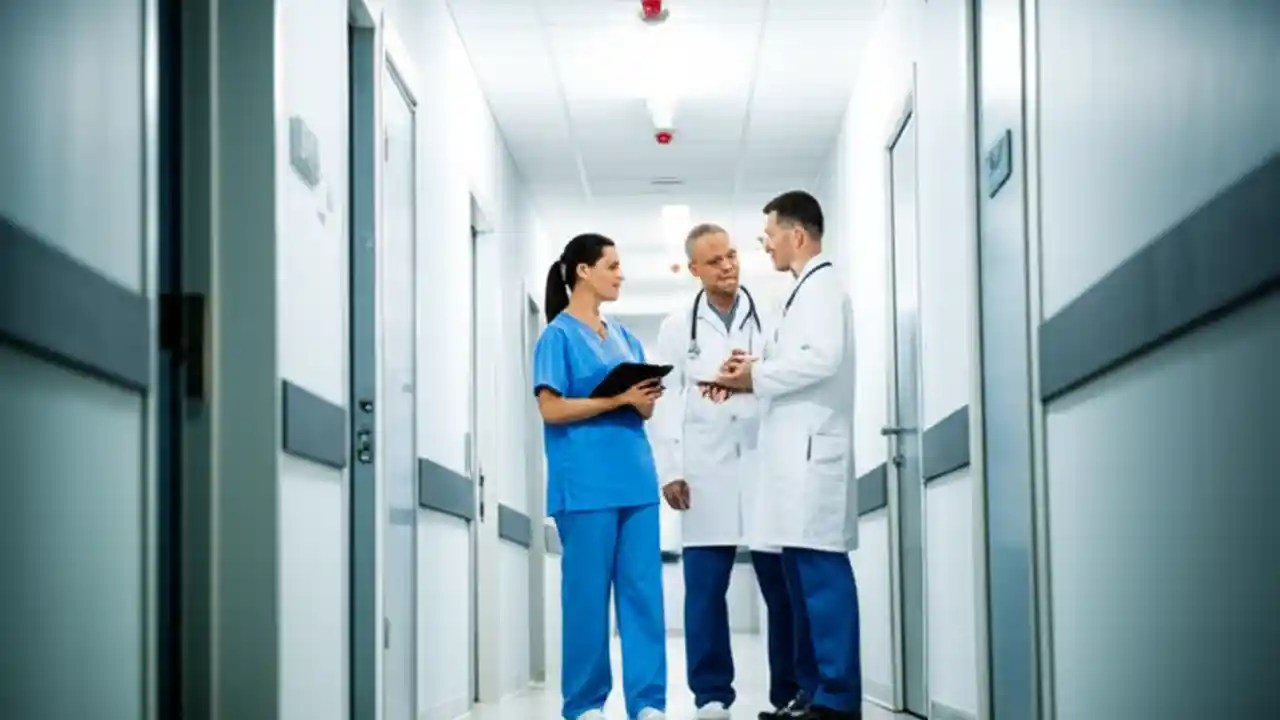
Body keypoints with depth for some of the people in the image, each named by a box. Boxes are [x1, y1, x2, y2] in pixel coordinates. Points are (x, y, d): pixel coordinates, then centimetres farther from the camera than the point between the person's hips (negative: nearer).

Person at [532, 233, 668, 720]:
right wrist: (617, 400, -14)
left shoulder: (625, 337, 18)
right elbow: (552, 409, -10)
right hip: (587, 484, -6)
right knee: (588, 593, -1)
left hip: (635, 478, 6)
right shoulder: (559, 336, -2)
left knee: (644, 589, 2)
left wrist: (647, 400, -4)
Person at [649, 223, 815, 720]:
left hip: (766, 464, 0)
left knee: (782, 583, 0)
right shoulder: (677, 327, 11)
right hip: (706, 471, 1)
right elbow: (667, 401, 7)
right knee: (705, 588, 0)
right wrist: (670, 470, -1)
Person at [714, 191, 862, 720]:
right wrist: (756, 371, 7)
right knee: (804, 575, 9)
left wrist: (757, 376, -10)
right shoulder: (806, 289, 23)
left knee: (822, 572, -11)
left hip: (812, 450, -10)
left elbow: (823, 359, -20)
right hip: (799, 451, 10)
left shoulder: (821, 284, -6)